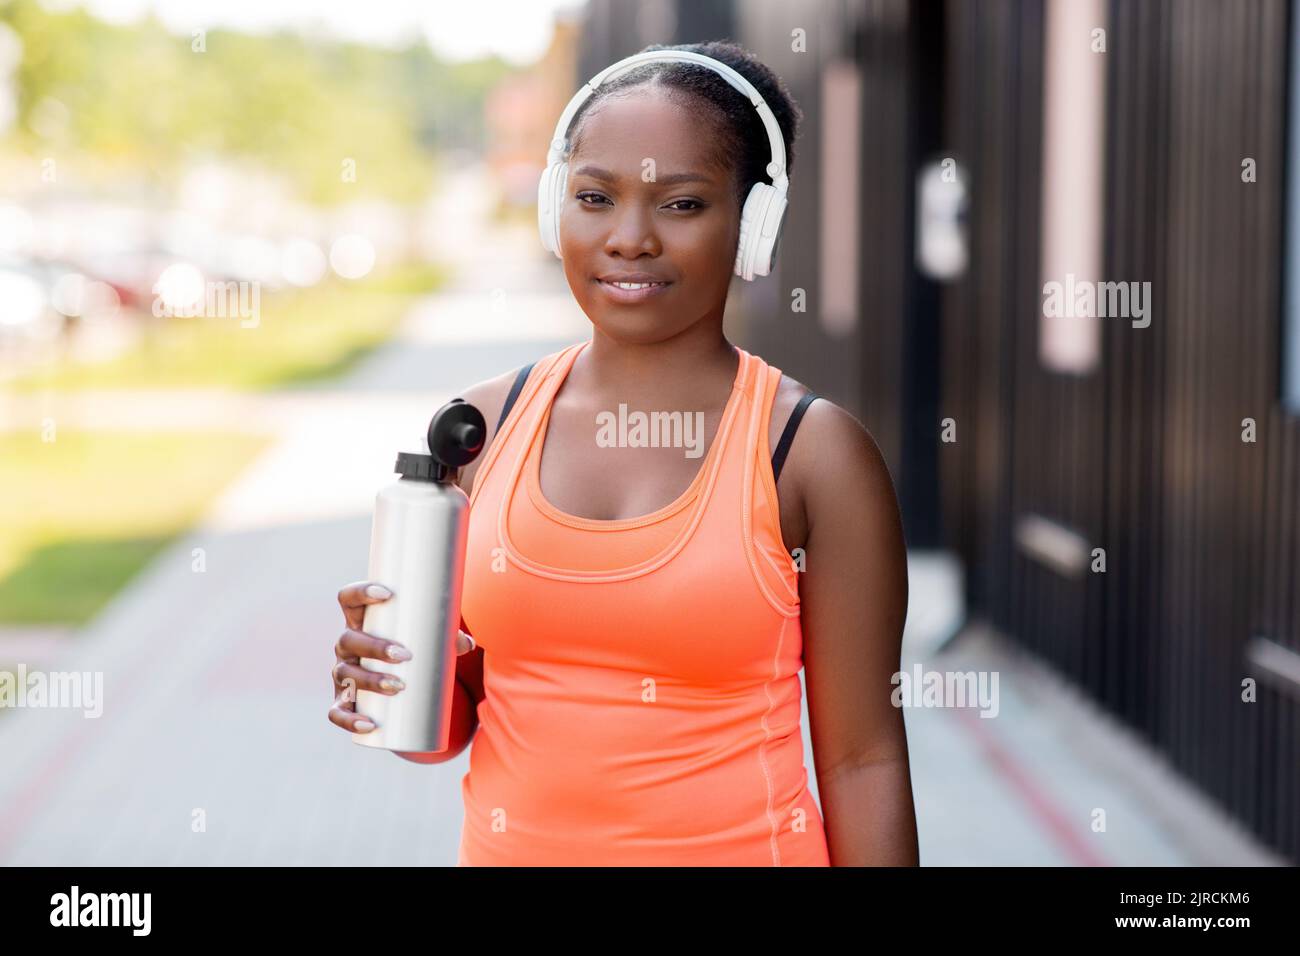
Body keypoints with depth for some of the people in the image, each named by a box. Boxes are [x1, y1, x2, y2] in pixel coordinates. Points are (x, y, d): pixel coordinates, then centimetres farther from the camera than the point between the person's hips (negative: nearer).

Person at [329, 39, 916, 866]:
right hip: (512, 843, 3)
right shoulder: (479, 426, -1)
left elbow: (861, 758, -9)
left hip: (736, 844, -3)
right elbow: (453, 724, 8)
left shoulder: (813, 450, -11)